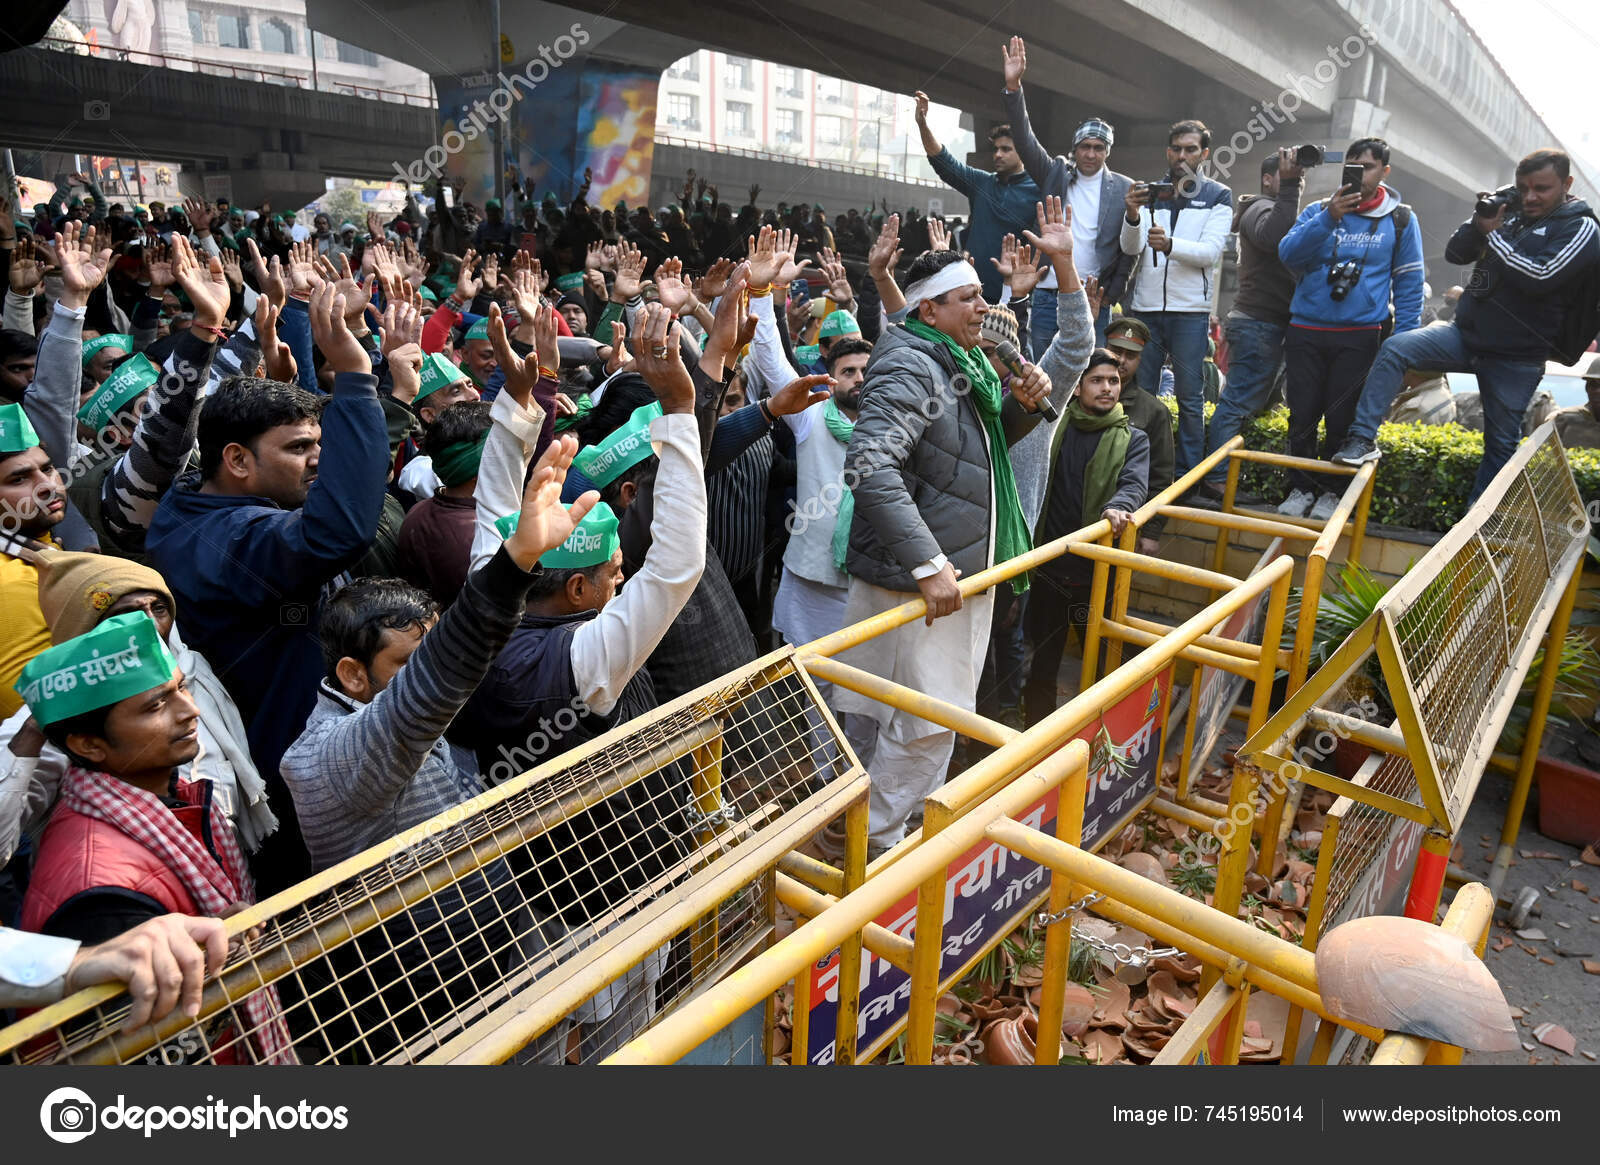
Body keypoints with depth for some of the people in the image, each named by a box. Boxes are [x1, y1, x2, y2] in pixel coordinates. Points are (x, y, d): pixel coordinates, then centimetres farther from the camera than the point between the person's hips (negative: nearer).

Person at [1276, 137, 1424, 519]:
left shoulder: (1401, 220, 6)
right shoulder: (1318, 211, 7)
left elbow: (1409, 286, 6)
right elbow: (1288, 254, -10)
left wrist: (1403, 341, -2)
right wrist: (1329, 217, -22)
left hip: (1359, 336, -1)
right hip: (1306, 331, 1)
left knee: (1340, 419, 2)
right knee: (1302, 415, 3)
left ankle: (1331, 491, 15)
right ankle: (1300, 488, 16)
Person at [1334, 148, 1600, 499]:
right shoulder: (1509, 214, 9)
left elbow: (1540, 277, -21)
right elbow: (1454, 254, 7)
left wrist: (1494, 233, -14)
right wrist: (1478, 222, -11)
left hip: (1516, 358, -4)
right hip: (1465, 333, 4)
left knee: (1501, 443, 6)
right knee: (1394, 349, -21)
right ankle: (1363, 440, -24)